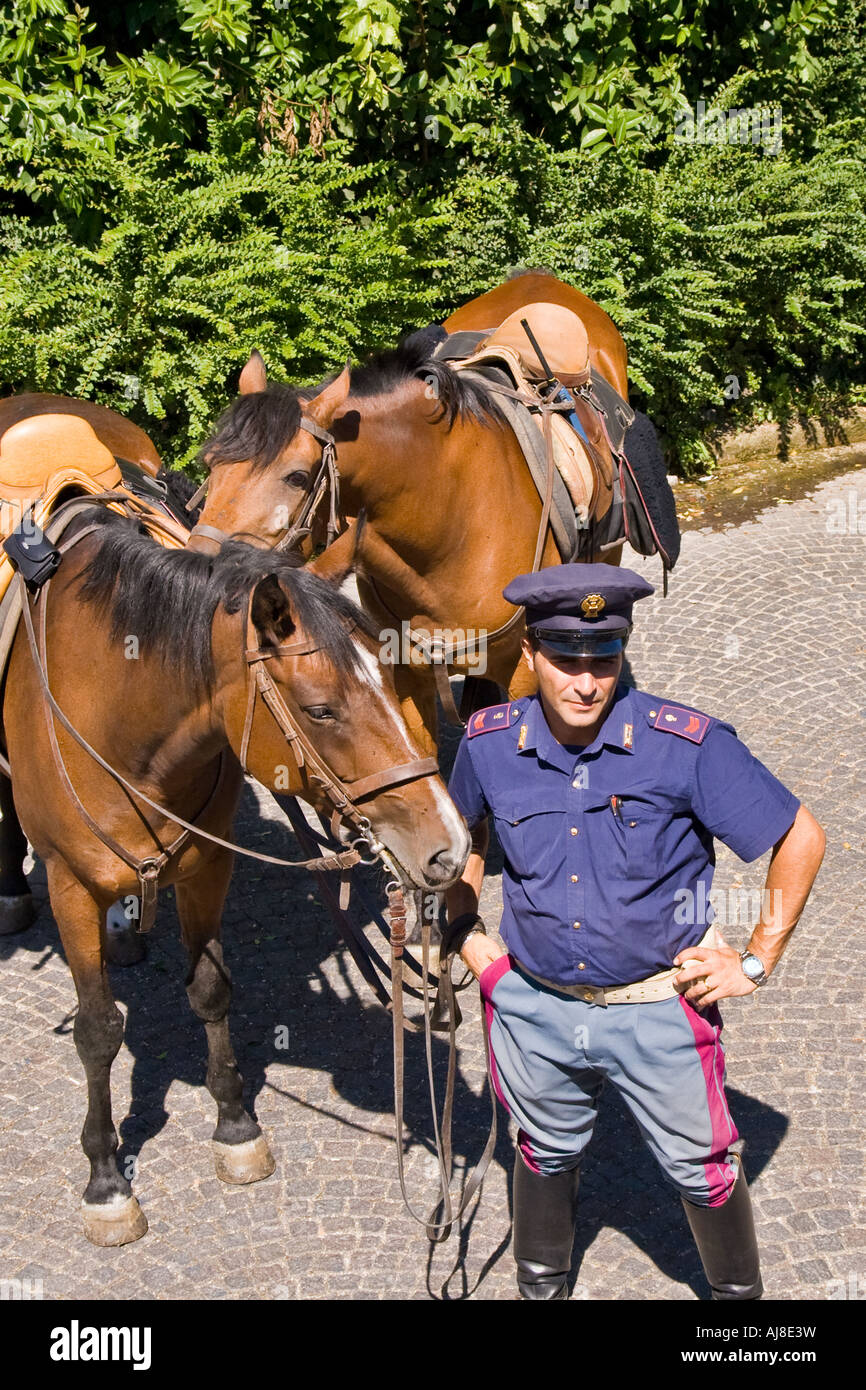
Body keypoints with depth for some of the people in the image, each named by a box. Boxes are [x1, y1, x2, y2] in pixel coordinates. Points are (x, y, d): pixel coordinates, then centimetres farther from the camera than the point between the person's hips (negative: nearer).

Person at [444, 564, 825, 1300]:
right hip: (535, 1007, 3)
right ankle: (541, 1285, 50)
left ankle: (740, 1288, 42)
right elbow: (464, 830, 13)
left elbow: (800, 838, -12)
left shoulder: (688, 745, -22)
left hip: (659, 1011, -2)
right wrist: (465, 929, 6)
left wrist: (758, 962, -9)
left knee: (702, 1168, 14)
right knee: (547, 1155, 24)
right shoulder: (490, 743, -11)